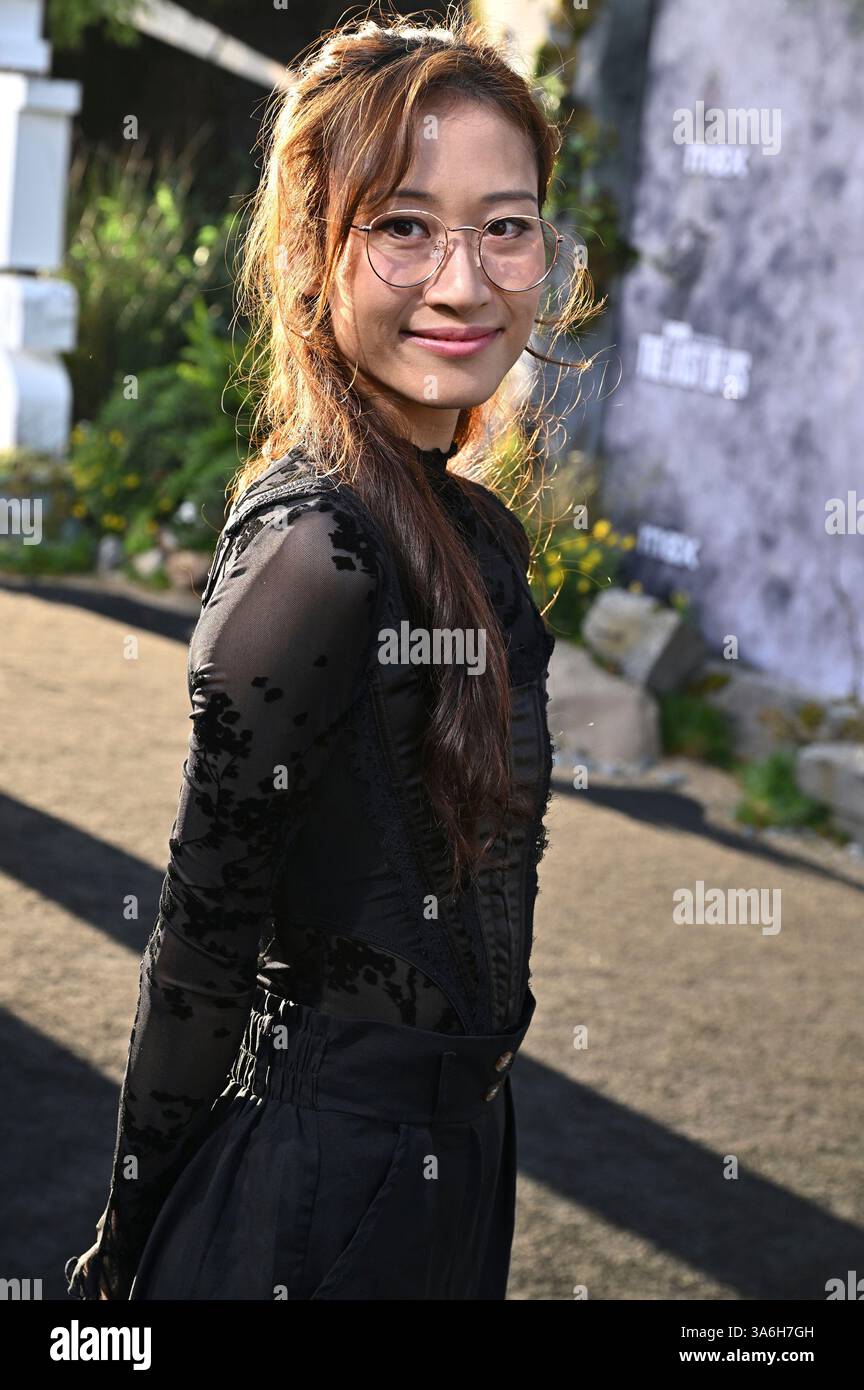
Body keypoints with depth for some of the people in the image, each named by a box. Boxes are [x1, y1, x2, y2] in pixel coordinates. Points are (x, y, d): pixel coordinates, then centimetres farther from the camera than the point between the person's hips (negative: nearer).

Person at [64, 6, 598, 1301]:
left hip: (451, 1156, 8)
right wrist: (130, 1248, -10)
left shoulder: (479, 533, 4)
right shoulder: (314, 542, -22)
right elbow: (203, 943, -17)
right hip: (327, 1184, -8)